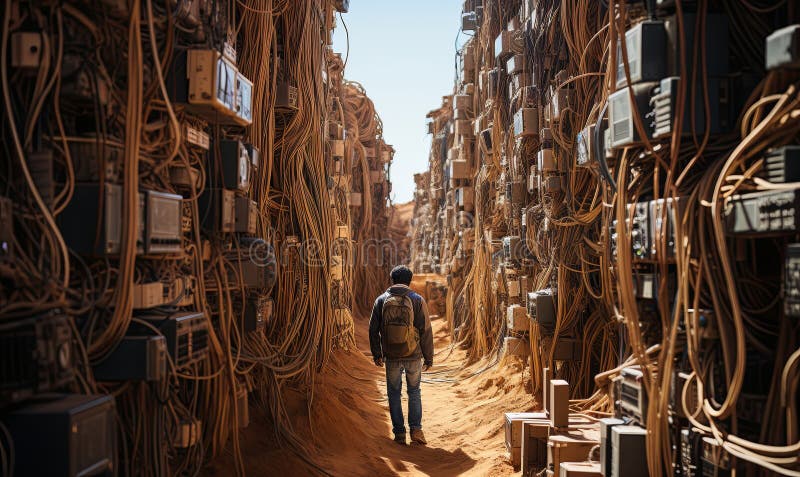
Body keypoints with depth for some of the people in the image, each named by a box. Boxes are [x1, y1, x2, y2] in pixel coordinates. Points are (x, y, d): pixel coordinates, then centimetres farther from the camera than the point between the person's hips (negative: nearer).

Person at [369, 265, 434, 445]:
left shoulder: (381, 300, 0)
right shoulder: (417, 300, -5)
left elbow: (373, 329, 4)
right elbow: (426, 331, -5)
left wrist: (377, 354, 15)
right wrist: (428, 357, 3)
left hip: (391, 357, 1)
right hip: (414, 356, 0)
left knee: (394, 394, 12)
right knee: (414, 392, 15)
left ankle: (399, 433, 13)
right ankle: (416, 430, 6)